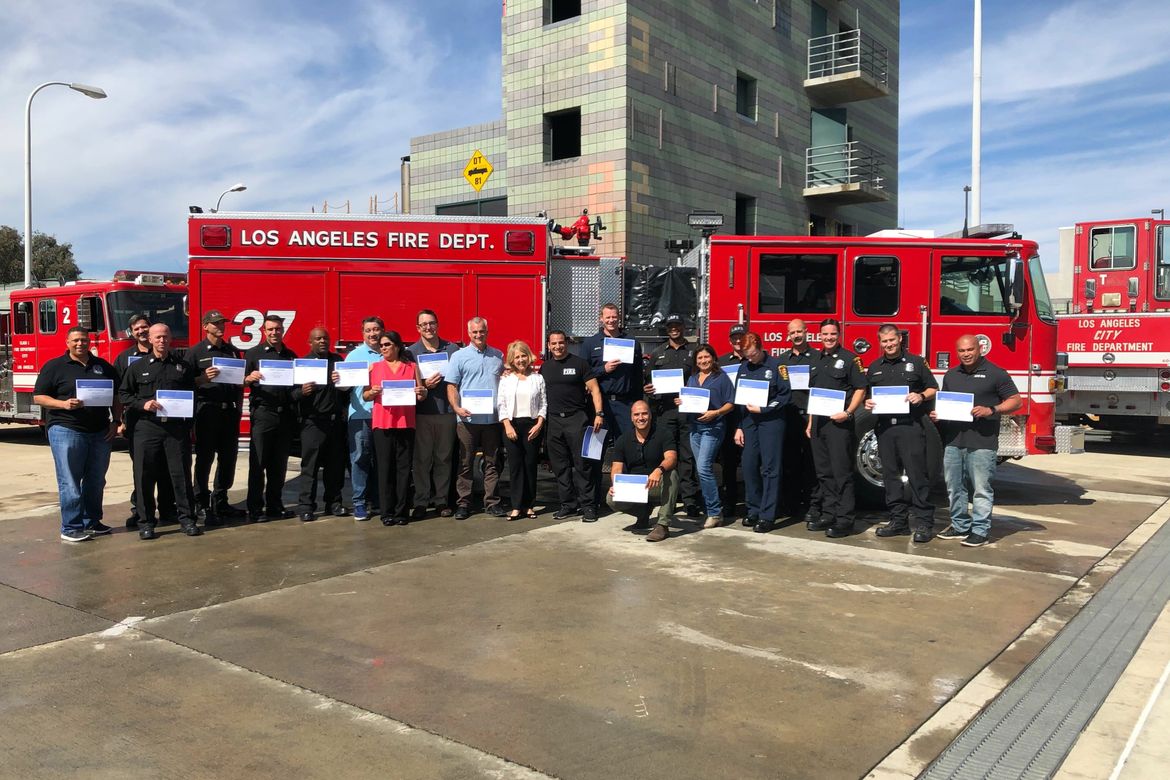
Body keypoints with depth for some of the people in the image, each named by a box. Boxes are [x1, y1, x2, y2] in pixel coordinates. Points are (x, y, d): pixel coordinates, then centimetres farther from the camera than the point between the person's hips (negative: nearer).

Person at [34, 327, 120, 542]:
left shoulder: (103, 366, 13)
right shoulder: (54, 367, 0)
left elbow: (116, 397, 16)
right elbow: (38, 397, -3)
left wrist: (116, 422, 6)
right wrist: (64, 404, -19)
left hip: (100, 433, 5)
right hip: (66, 431, -5)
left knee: (96, 481, 11)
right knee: (69, 482, -3)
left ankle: (92, 522, 23)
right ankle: (71, 528, 2)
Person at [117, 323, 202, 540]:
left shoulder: (183, 366, 11)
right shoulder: (138, 367, 7)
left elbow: (193, 395, 14)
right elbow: (124, 394, 7)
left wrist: (189, 425, 3)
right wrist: (143, 404, -11)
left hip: (177, 427, 1)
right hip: (147, 427, -1)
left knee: (181, 473, 1)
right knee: (145, 475, 1)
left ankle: (187, 518, 10)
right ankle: (146, 522, 10)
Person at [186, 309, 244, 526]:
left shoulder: (233, 351, 15)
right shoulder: (196, 352, 0)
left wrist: (239, 406, 10)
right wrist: (204, 377, -23)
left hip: (230, 411, 5)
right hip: (207, 410, -5)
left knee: (228, 457, 8)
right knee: (205, 458, -2)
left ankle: (220, 502, 18)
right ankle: (201, 505, 3)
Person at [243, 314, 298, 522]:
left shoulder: (291, 355, 15)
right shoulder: (254, 353, 3)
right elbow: (241, 382, -2)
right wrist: (249, 378, -22)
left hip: (285, 415, 4)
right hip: (263, 413, -4)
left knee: (279, 464, 9)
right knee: (258, 463, -3)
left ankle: (275, 506, 18)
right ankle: (255, 510, 0)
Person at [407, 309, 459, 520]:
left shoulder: (452, 349, 8)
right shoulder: (411, 352, 5)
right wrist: (424, 385, -14)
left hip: (447, 411, 1)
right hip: (422, 413, -1)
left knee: (444, 457, 5)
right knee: (422, 458, -1)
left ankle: (442, 501, 13)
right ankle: (420, 502, 5)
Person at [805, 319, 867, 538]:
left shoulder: (849, 359, -3)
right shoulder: (816, 361, 16)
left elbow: (860, 389, -7)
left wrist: (848, 412, -18)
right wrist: (810, 422, 16)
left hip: (839, 422, -6)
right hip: (819, 422, 7)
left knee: (841, 472, -5)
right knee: (824, 472, 10)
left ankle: (844, 520, -2)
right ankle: (827, 515, 18)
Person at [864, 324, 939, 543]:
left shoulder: (916, 362, 4)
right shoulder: (874, 367, 15)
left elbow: (933, 389, 6)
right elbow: (867, 394, 22)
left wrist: (921, 396, -14)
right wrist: (867, 402, 0)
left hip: (910, 426, -4)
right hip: (885, 427, 4)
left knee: (917, 475, -6)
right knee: (891, 475, 7)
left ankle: (924, 523, -2)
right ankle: (898, 520, 15)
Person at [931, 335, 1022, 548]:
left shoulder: (995, 374, -2)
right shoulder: (951, 375, 15)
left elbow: (1016, 401, -2)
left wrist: (991, 411, -17)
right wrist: (937, 414, 2)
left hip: (982, 442, -6)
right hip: (953, 441, 6)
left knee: (981, 489, 0)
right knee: (954, 487, 11)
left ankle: (980, 531, 8)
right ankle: (960, 526, 24)